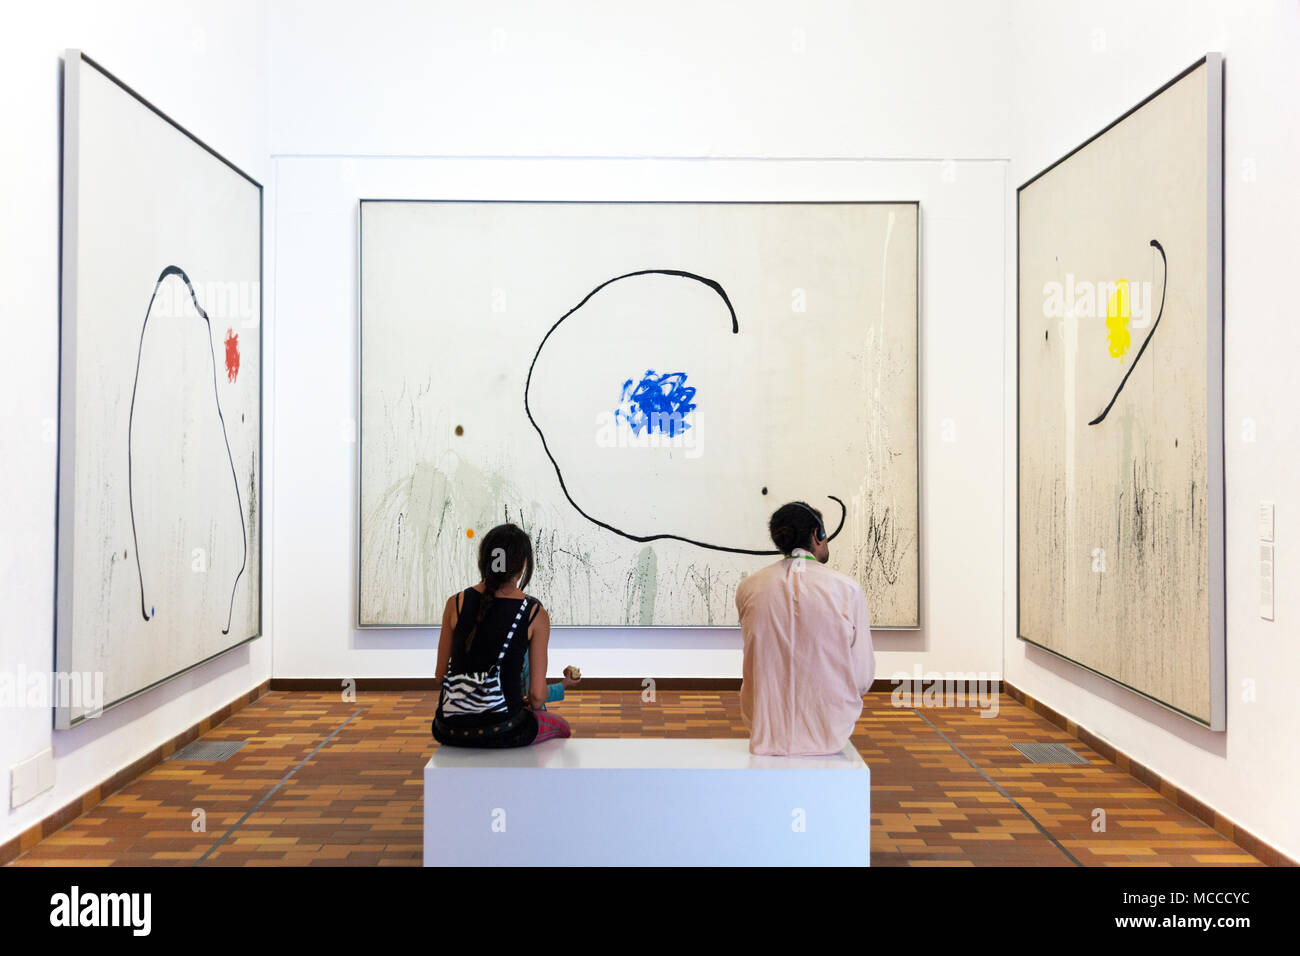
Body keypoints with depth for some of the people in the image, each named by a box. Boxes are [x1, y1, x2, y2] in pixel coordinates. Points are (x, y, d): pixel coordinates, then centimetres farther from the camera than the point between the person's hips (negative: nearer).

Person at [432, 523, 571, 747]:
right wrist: (531, 706, 17)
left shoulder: (455, 603, -1)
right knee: (560, 726, 30)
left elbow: (441, 675, 5)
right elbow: (537, 694, -7)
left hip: (450, 729, 4)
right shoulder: (535, 614, -8)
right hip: (502, 731, -3)